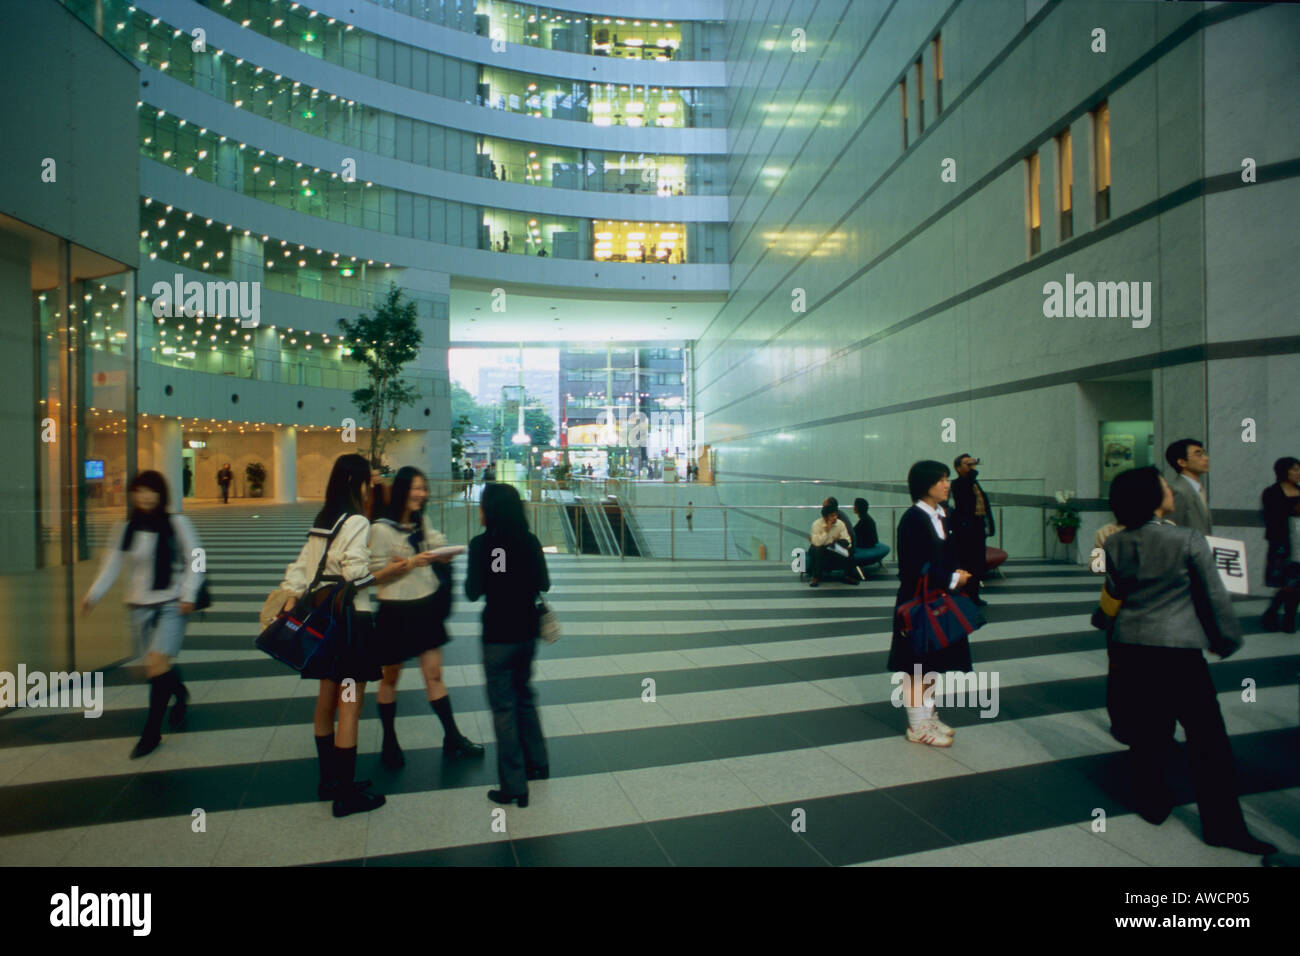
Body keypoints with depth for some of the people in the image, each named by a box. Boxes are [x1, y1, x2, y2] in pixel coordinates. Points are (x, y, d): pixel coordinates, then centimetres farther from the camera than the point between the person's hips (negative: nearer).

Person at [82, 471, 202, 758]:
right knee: (153, 667, 9)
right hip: (139, 606, 4)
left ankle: (151, 732, -1)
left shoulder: (176, 523, -4)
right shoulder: (124, 529, 4)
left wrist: (188, 595, -8)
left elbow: (194, 560, -1)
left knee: (158, 662, -14)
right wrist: (93, 594, -11)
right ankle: (180, 694, 41)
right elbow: (111, 565, 3)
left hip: (172, 605, -3)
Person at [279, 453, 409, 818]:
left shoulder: (322, 521, 11)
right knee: (350, 707, -1)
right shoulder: (356, 522, -15)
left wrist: (291, 602, 2)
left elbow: (300, 567, 7)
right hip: (351, 620, -9)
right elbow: (356, 576, -18)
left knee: (326, 701, 17)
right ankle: (346, 794, 6)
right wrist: (389, 571, -5)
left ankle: (328, 780, 31)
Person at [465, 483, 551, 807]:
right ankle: (537, 763, 35)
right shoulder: (531, 542, -2)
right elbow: (543, 585, 4)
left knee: (504, 707, 4)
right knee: (524, 697, 23)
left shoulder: (481, 544, -13)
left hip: (498, 635, -5)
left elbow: (473, 592, -12)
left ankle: (514, 786, 10)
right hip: (527, 631, 5)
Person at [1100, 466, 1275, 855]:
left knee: (1146, 734, 16)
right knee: (1207, 739, 6)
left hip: (1129, 648, 4)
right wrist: (1227, 639, 8)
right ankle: (1222, 826, 12)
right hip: (1177, 649, -4)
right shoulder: (1189, 540, -12)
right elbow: (1215, 597, -5)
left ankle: (1153, 804, 28)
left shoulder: (1114, 544, -1)